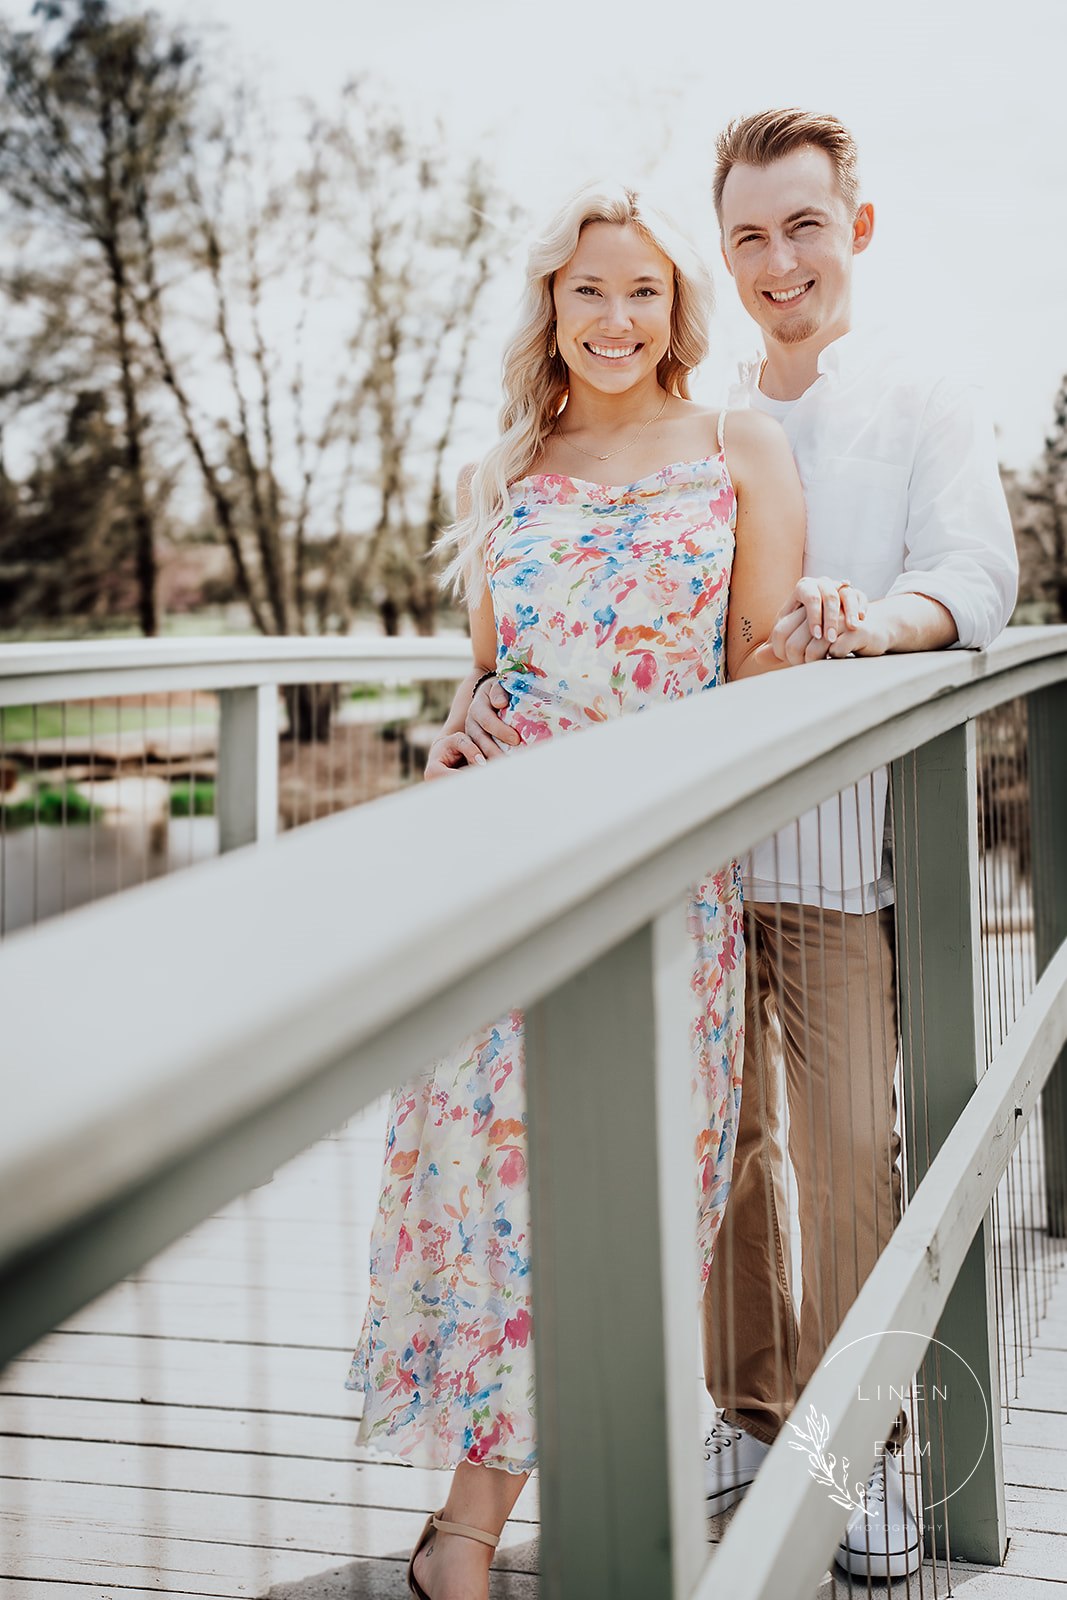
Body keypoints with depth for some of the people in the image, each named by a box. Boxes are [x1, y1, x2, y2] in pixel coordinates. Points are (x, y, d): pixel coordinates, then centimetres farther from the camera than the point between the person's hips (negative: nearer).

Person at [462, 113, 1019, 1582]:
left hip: (843, 841, -3)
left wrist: (874, 618, -33)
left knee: (850, 1153, -4)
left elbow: (978, 573, -11)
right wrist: (502, 683, -10)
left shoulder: (927, 409, 6)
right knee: (719, 1141, 8)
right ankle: (752, 1411, 25)